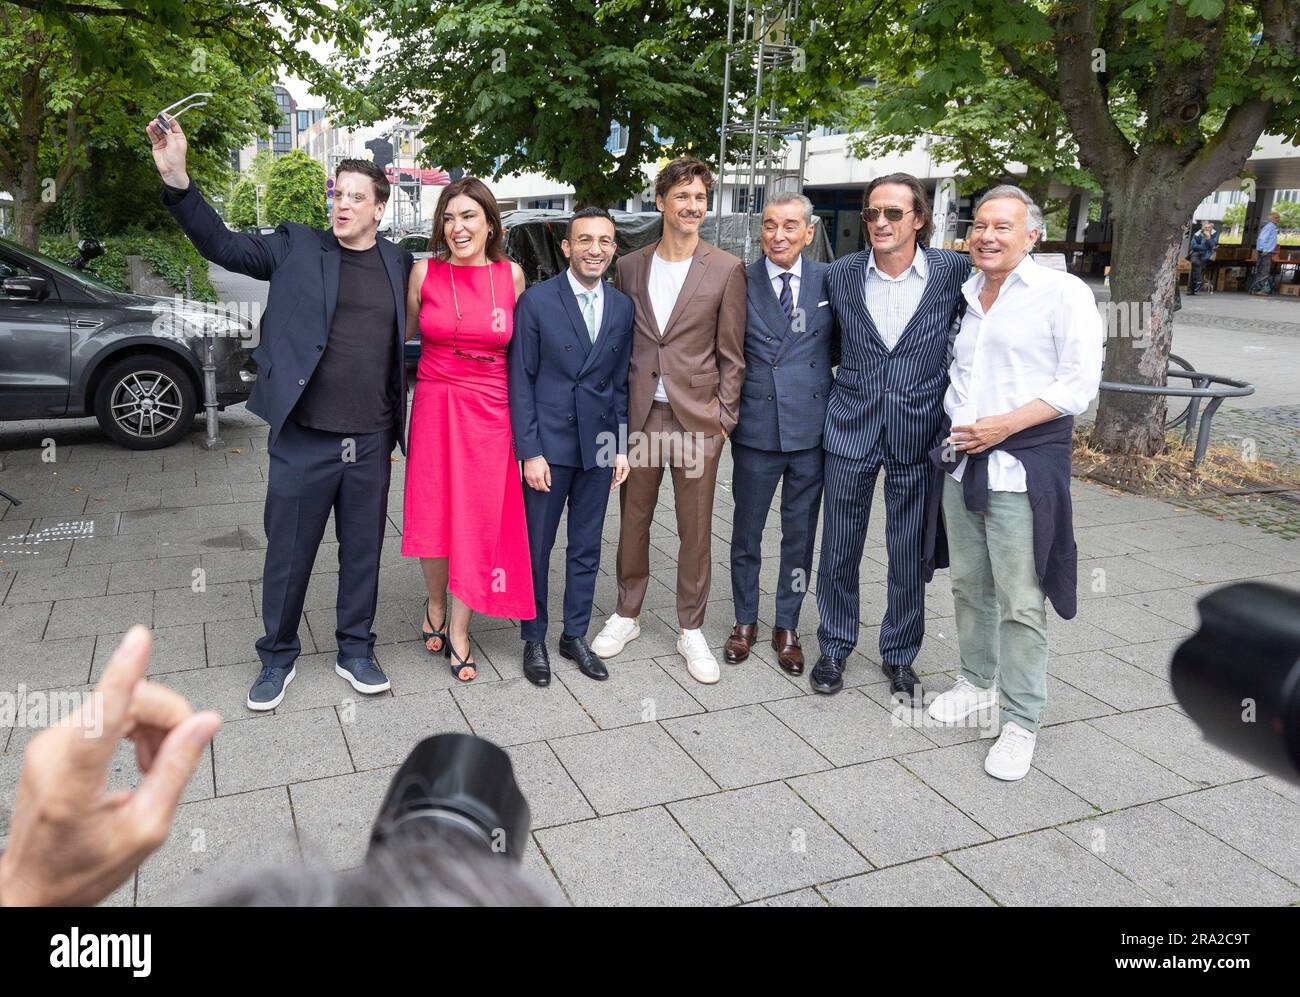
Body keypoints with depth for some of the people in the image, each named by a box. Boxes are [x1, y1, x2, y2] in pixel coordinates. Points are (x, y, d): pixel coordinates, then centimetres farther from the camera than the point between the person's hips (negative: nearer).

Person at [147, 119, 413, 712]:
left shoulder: (398, 263, 8)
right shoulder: (297, 247, 1)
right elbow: (221, 244, -6)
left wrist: (400, 425, 8)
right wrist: (176, 179, -21)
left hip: (371, 441, 2)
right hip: (302, 439, -2)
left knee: (362, 552, 13)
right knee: (288, 556, 8)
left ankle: (355, 650, 30)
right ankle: (277, 657, 27)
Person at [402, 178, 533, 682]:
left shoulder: (511, 275, 1)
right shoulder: (425, 272, -2)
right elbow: (405, 333, 9)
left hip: (491, 411, 1)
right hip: (436, 405, 0)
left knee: (478, 521, 3)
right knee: (433, 517, 3)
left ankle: (458, 630, 18)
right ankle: (436, 605, 32)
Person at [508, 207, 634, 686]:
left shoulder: (622, 307, 5)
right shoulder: (536, 301, -7)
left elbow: (621, 383, 9)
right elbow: (520, 381, -7)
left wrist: (622, 447, 5)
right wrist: (530, 451, -12)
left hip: (598, 445, 4)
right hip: (548, 444, -3)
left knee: (586, 548, 12)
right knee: (536, 548, 7)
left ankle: (575, 635, 27)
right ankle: (534, 640, 22)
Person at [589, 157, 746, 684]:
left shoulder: (727, 270, -2)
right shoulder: (630, 267, 7)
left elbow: (732, 354, 0)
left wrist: (724, 418, -4)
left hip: (696, 418, -2)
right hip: (640, 416, 2)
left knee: (695, 530, 6)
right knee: (633, 521, 12)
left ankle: (691, 630, 20)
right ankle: (626, 615, 28)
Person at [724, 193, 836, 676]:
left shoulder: (829, 280, 1)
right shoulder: (740, 283, -3)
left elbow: (842, 347, 9)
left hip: (812, 430, 1)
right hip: (755, 430, -1)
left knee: (800, 534, 12)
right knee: (746, 532, 12)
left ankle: (787, 627, 28)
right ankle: (745, 622, 31)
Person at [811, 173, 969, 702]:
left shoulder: (954, 271, -5)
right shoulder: (842, 274, 0)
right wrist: (831, 394, 8)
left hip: (918, 432, -1)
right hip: (851, 426, 1)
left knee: (910, 553, 9)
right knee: (839, 547, 9)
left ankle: (900, 656, 27)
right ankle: (834, 647, 28)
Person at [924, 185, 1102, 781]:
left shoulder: (1062, 292, -4)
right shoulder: (965, 297, 14)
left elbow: (1080, 382, -10)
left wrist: (1006, 424, -18)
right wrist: (955, 427, 9)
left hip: (1023, 466, -6)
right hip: (961, 460, 6)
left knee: (1021, 602, -4)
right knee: (969, 585, 15)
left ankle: (1020, 722, 8)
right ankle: (977, 682, 33)